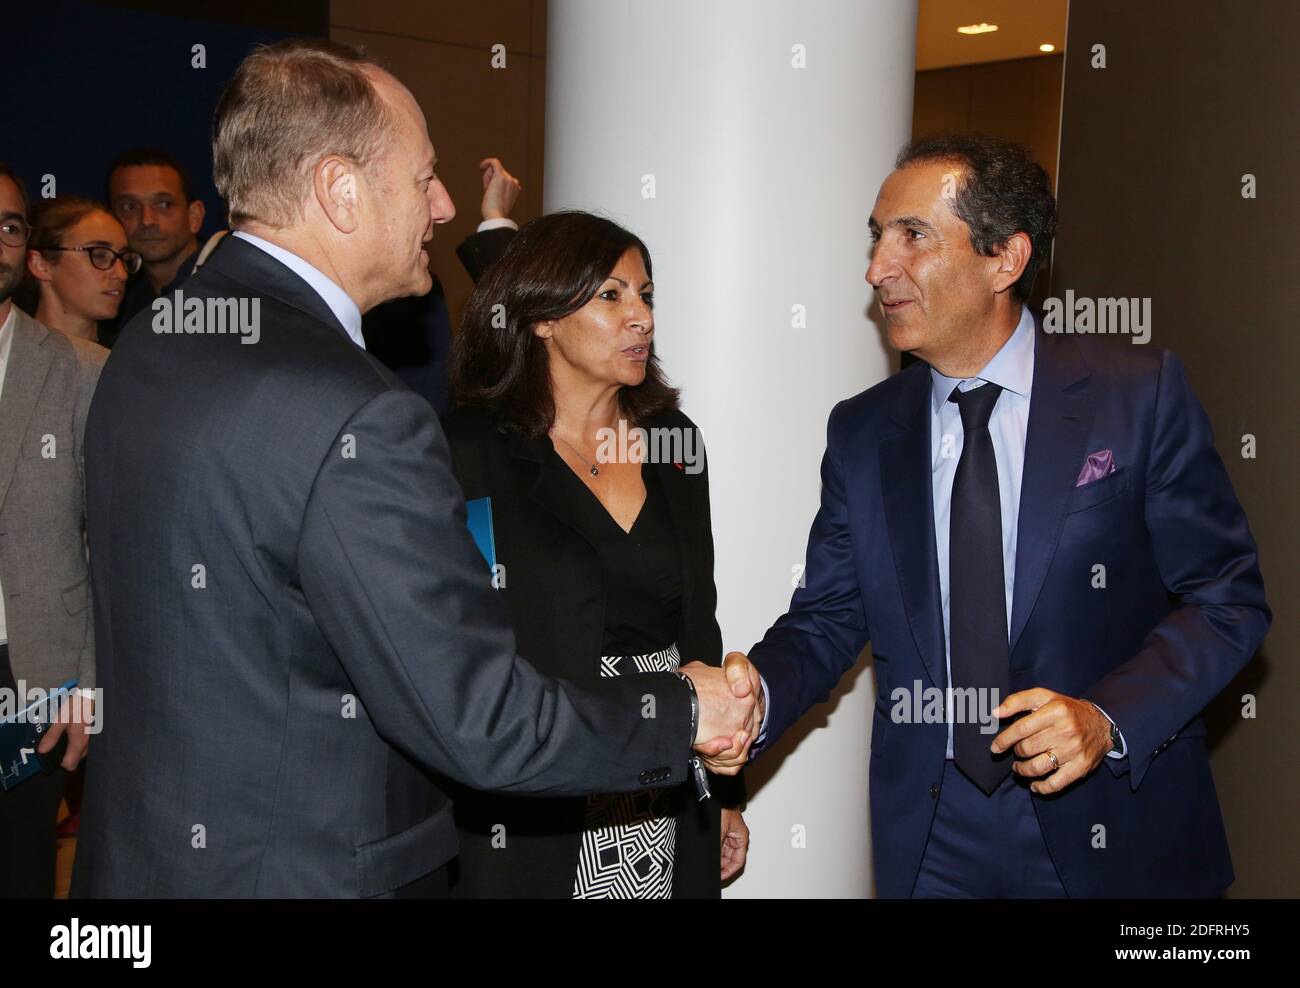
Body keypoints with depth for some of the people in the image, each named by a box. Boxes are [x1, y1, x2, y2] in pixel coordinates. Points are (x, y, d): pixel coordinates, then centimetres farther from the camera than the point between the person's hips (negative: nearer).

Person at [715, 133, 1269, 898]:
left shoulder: (1140, 395, -8)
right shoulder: (862, 432, 2)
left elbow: (1227, 599, -7)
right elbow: (827, 618, 3)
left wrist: (1108, 717, -21)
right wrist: (755, 698, -17)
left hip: (1110, 833, -2)